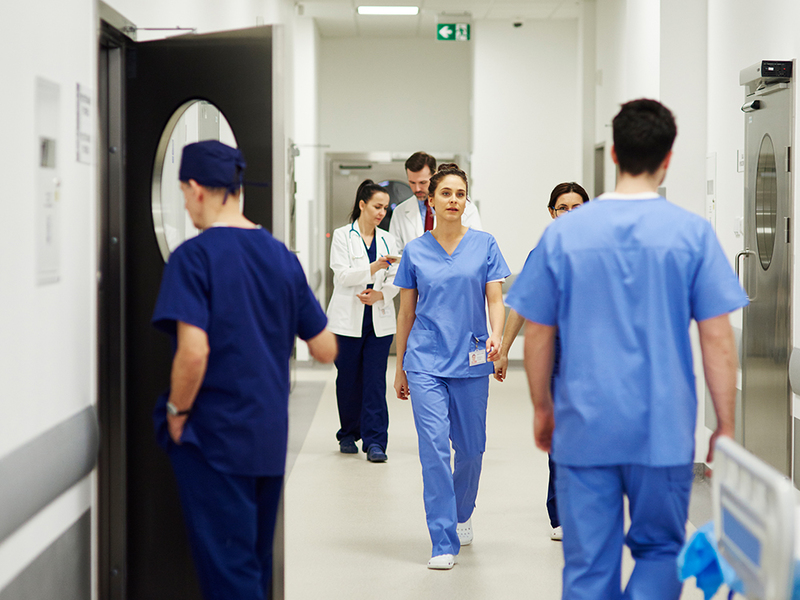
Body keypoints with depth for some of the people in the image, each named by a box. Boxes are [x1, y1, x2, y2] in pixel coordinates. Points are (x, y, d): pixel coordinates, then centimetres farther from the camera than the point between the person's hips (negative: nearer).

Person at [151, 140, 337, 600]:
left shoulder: (194, 257, -13)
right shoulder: (281, 256, 6)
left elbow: (193, 352, -24)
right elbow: (326, 350, 8)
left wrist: (176, 412, -9)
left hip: (213, 439, -6)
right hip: (271, 437, 6)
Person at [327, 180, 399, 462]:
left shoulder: (387, 239, 12)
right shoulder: (342, 236, 0)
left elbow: (395, 279, 7)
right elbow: (342, 275, -11)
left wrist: (380, 294, -12)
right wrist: (373, 268, -24)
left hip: (380, 320, 2)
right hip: (348, 320, -2)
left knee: (375, 380, -4)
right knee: (349, 380, 5)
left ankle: (375, 441, -4)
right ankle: (348, 435, 22)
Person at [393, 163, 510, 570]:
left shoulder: (484, 245, 3)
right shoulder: (415, 251, 5)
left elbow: (495, 300, -1)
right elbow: (406, 312, 11)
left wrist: (495, 337, -21)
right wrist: (400, 367, 12)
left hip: (470, 361, 1)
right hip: (425, 361, -1)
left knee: (470, 447, 10)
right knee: (434, 447, -10)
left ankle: (462, 515, 38)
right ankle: (443, 543, -6)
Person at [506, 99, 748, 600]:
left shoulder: (564, 233, 0)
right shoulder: (692, 233, -4)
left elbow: (538, 334, 4)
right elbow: (717, 338, -5)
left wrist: (543, 409, 18)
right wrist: (725, 427, 3)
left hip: (584, 428, 1)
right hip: (664, 429, -1)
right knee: (660, 549, 15)